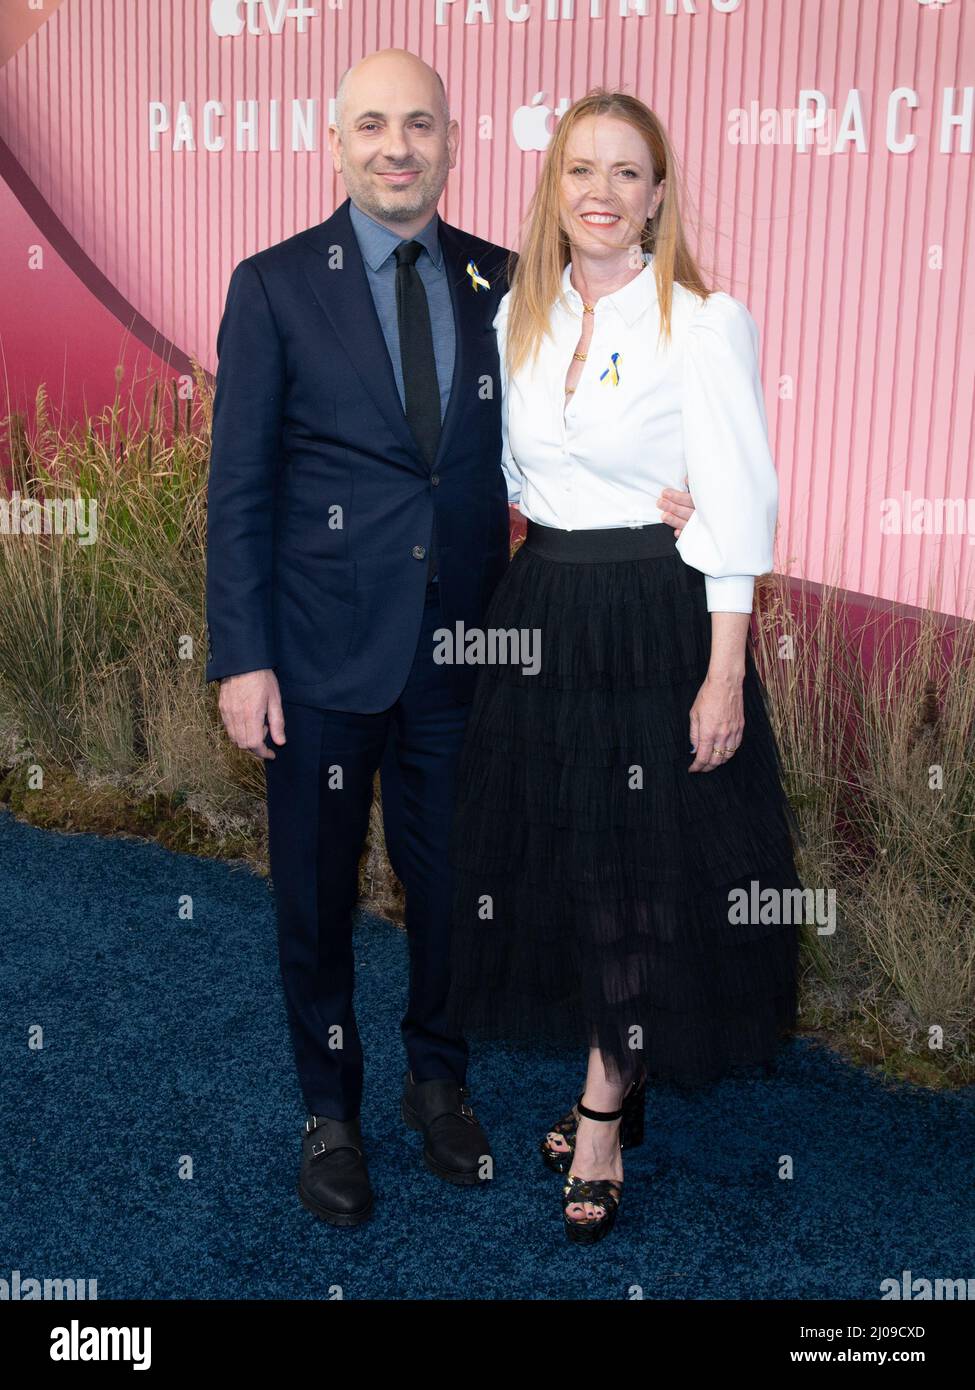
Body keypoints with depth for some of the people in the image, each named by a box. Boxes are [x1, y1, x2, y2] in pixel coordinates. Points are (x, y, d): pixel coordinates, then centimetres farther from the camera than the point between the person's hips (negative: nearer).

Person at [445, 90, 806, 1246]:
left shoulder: (707, 322, -9)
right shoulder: (517, 315, 7)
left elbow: (737, 512, -12)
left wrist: (724, 675, -15)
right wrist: (537, 581, 3)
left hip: (661, 617, -5)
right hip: (540, 612, 6)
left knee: (645, 867, 5)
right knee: (555, 849, 13)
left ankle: (601, 1116, 23)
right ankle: (618, 1083, 34)